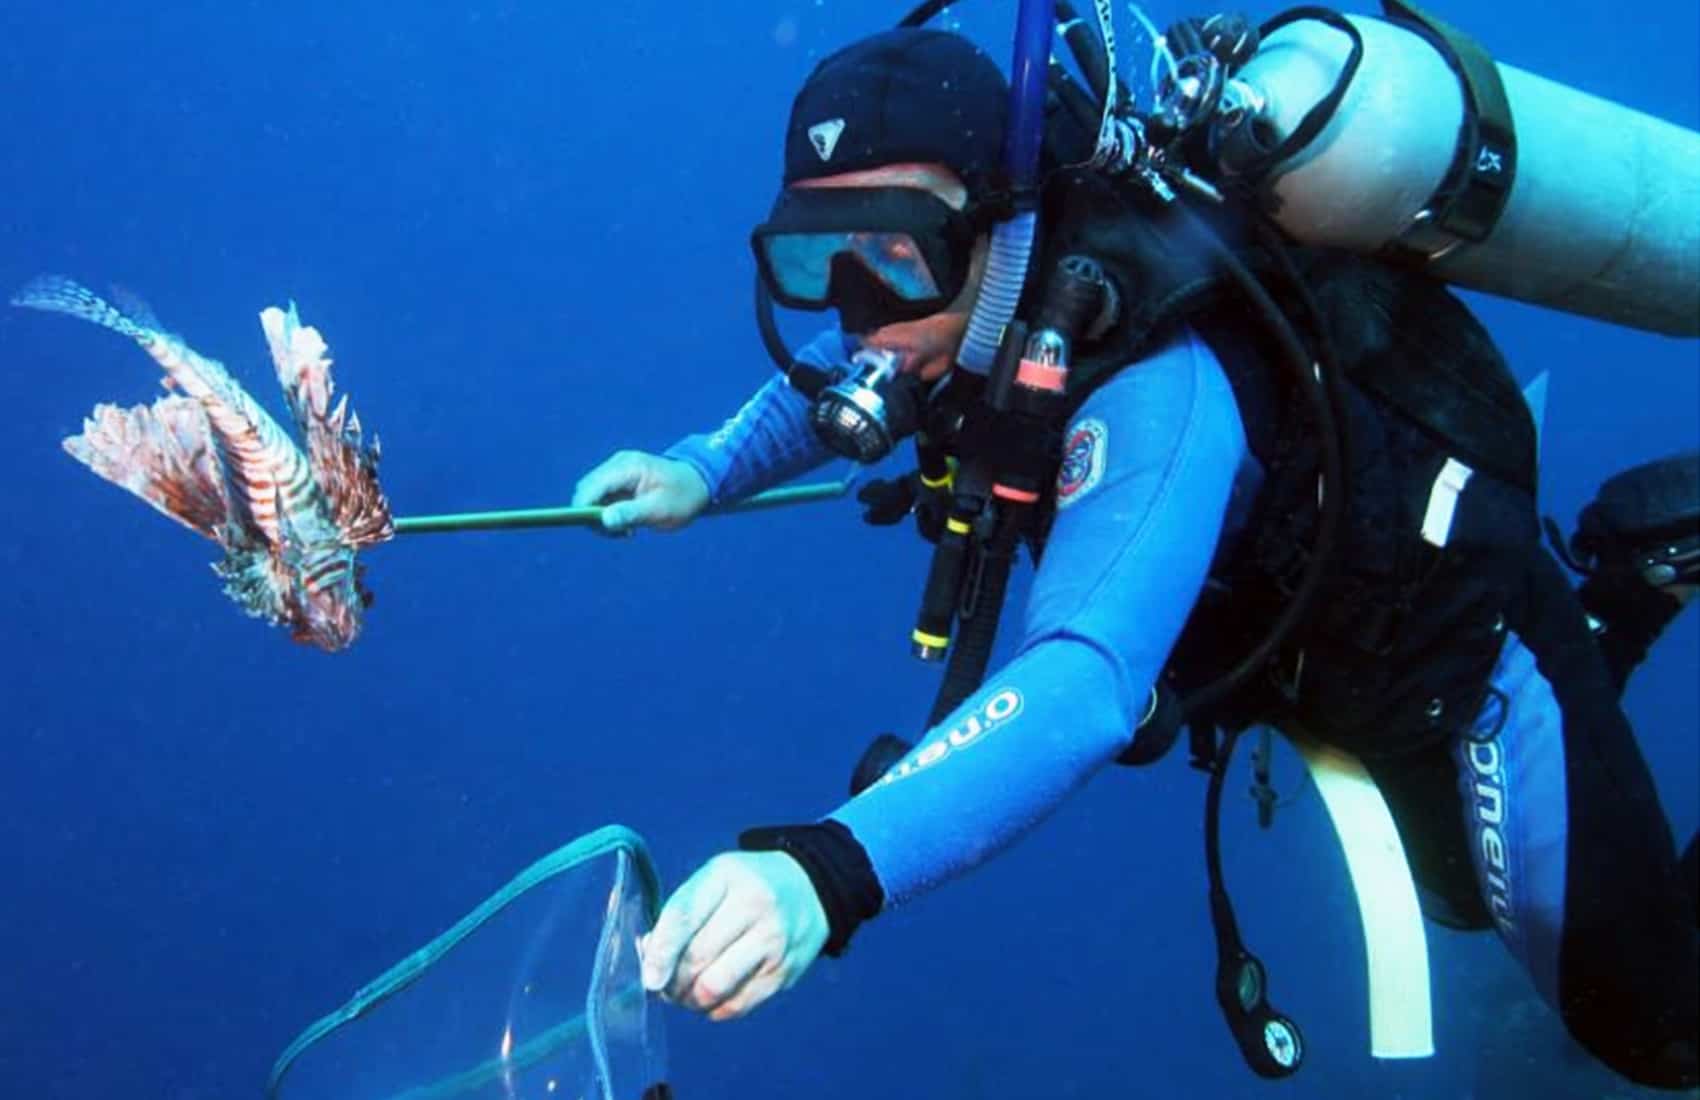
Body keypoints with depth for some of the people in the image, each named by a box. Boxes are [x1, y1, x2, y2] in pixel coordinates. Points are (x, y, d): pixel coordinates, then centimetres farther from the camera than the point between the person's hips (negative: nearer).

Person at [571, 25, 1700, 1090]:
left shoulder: (1152, 389, -41)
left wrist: (833, 870, -67)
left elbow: (1086, 684, -54)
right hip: (1289, 623, 7)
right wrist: (707, 469, -10)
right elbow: (846, 371, 6)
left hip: (1460, 657, -7)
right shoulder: (972, 292, -17)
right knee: (1473, 897, 32)